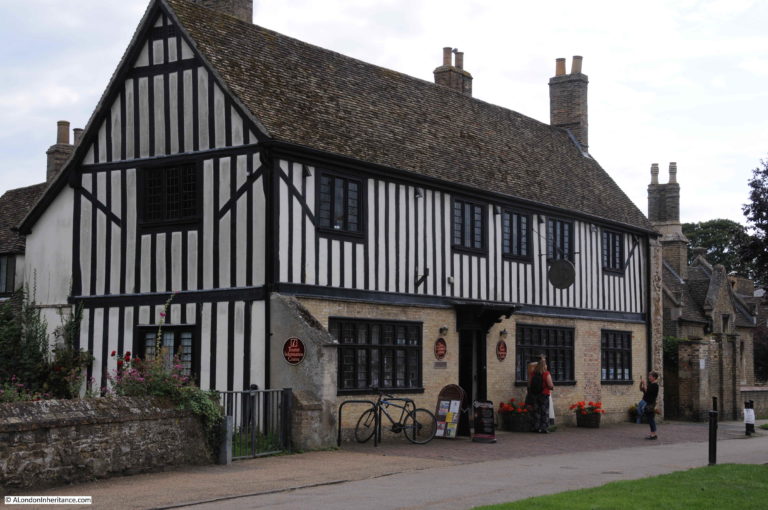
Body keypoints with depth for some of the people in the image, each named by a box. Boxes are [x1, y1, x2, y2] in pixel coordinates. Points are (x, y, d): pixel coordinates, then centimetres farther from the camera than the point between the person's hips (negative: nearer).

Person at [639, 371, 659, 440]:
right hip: (647, 403, 10)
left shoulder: (655, 385, -13)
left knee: (651, 418, -8)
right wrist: (641, 383, 6)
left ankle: (654, 434, -7)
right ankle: (652, 434, 17)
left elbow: (647, 391, -22)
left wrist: (644, 384, -15)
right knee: (650, 419, 12)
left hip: (650, 404, -10)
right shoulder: (650, 384, 16)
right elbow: (641, 389, 19)